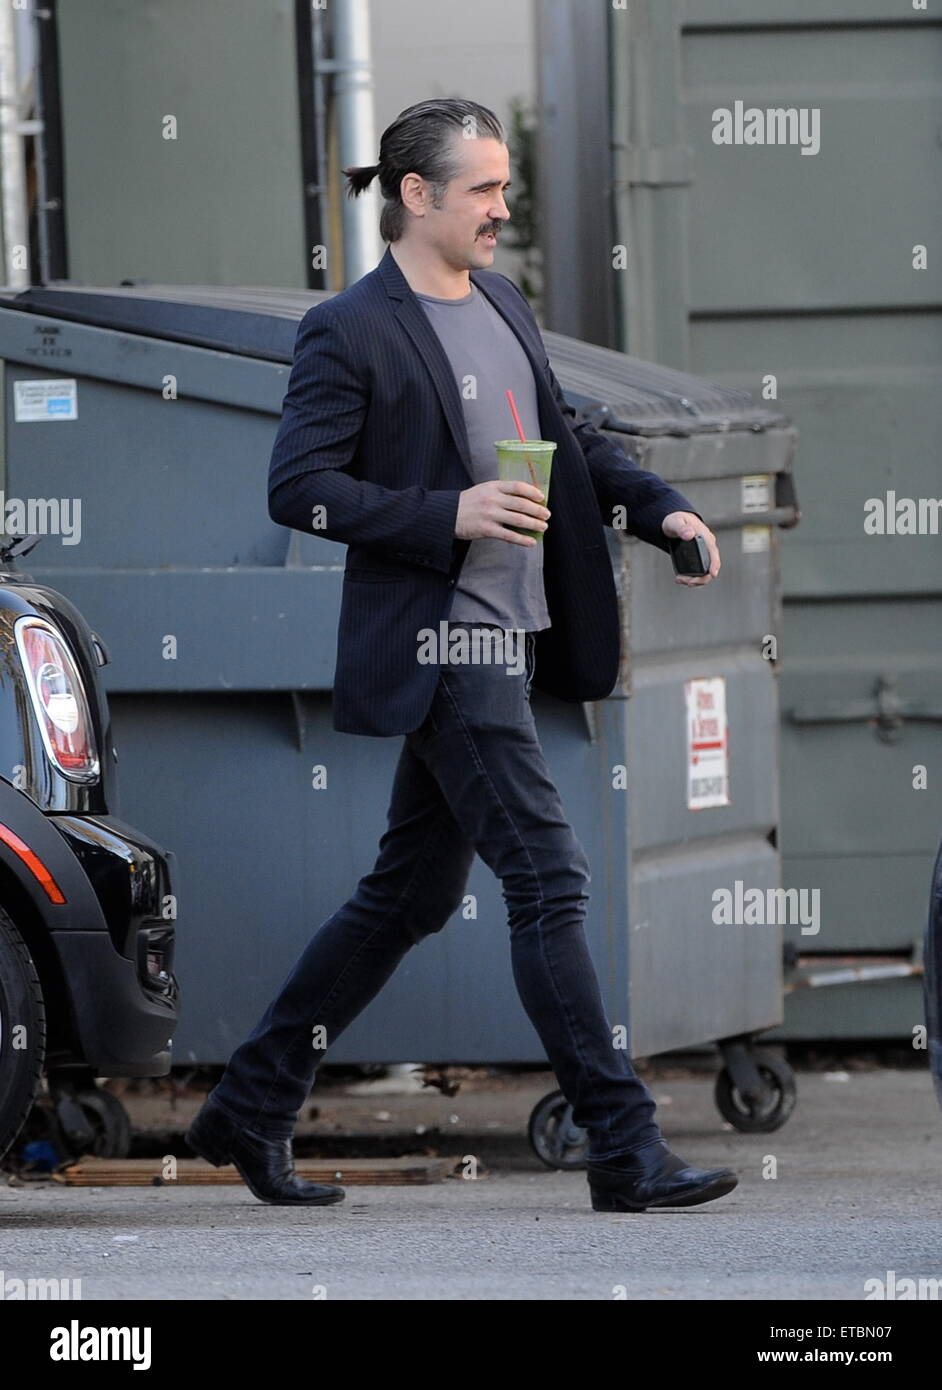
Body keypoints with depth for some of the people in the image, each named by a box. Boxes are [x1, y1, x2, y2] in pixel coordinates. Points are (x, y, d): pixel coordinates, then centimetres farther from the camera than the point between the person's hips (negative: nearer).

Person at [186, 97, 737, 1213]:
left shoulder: (502, 305, 15)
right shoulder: (349, 332, -11)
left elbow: (567, 441, 24)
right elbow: (298, 487, -14)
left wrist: (660, 510, 8)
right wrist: (449, 515, -21)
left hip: (503, 636, 9)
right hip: (436, 647, -9)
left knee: (412, 892, 14)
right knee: (547, 880, -10)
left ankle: (247, 1110, 24)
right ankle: (625, 1152, -8)